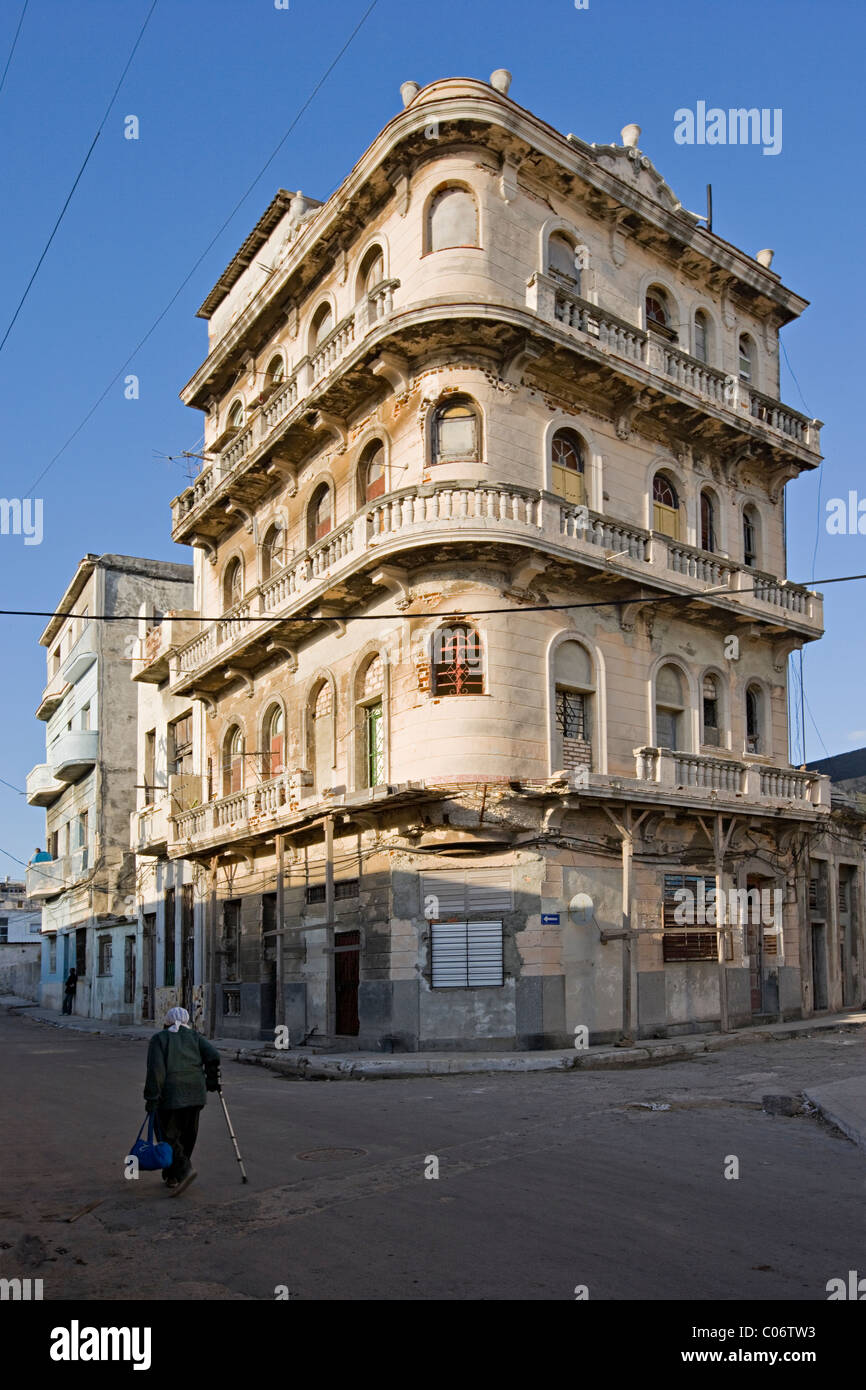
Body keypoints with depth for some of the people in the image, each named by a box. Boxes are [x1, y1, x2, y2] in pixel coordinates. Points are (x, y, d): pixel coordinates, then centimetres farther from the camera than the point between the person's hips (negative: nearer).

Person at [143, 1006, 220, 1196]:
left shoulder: (159, 1039, 5)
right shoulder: (194, 1036, 12)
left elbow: (156, 1069, -7)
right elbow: (212, 1055, -2)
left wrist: (151, 1098, -7)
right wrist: (212, 1080, 9)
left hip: (170, 1094, -4)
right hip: (195, 1093, 4)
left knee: (169, 1136, 2)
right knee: (187, 1136, 14)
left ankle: (184, 1170, -16)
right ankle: (171, 1177, 20)